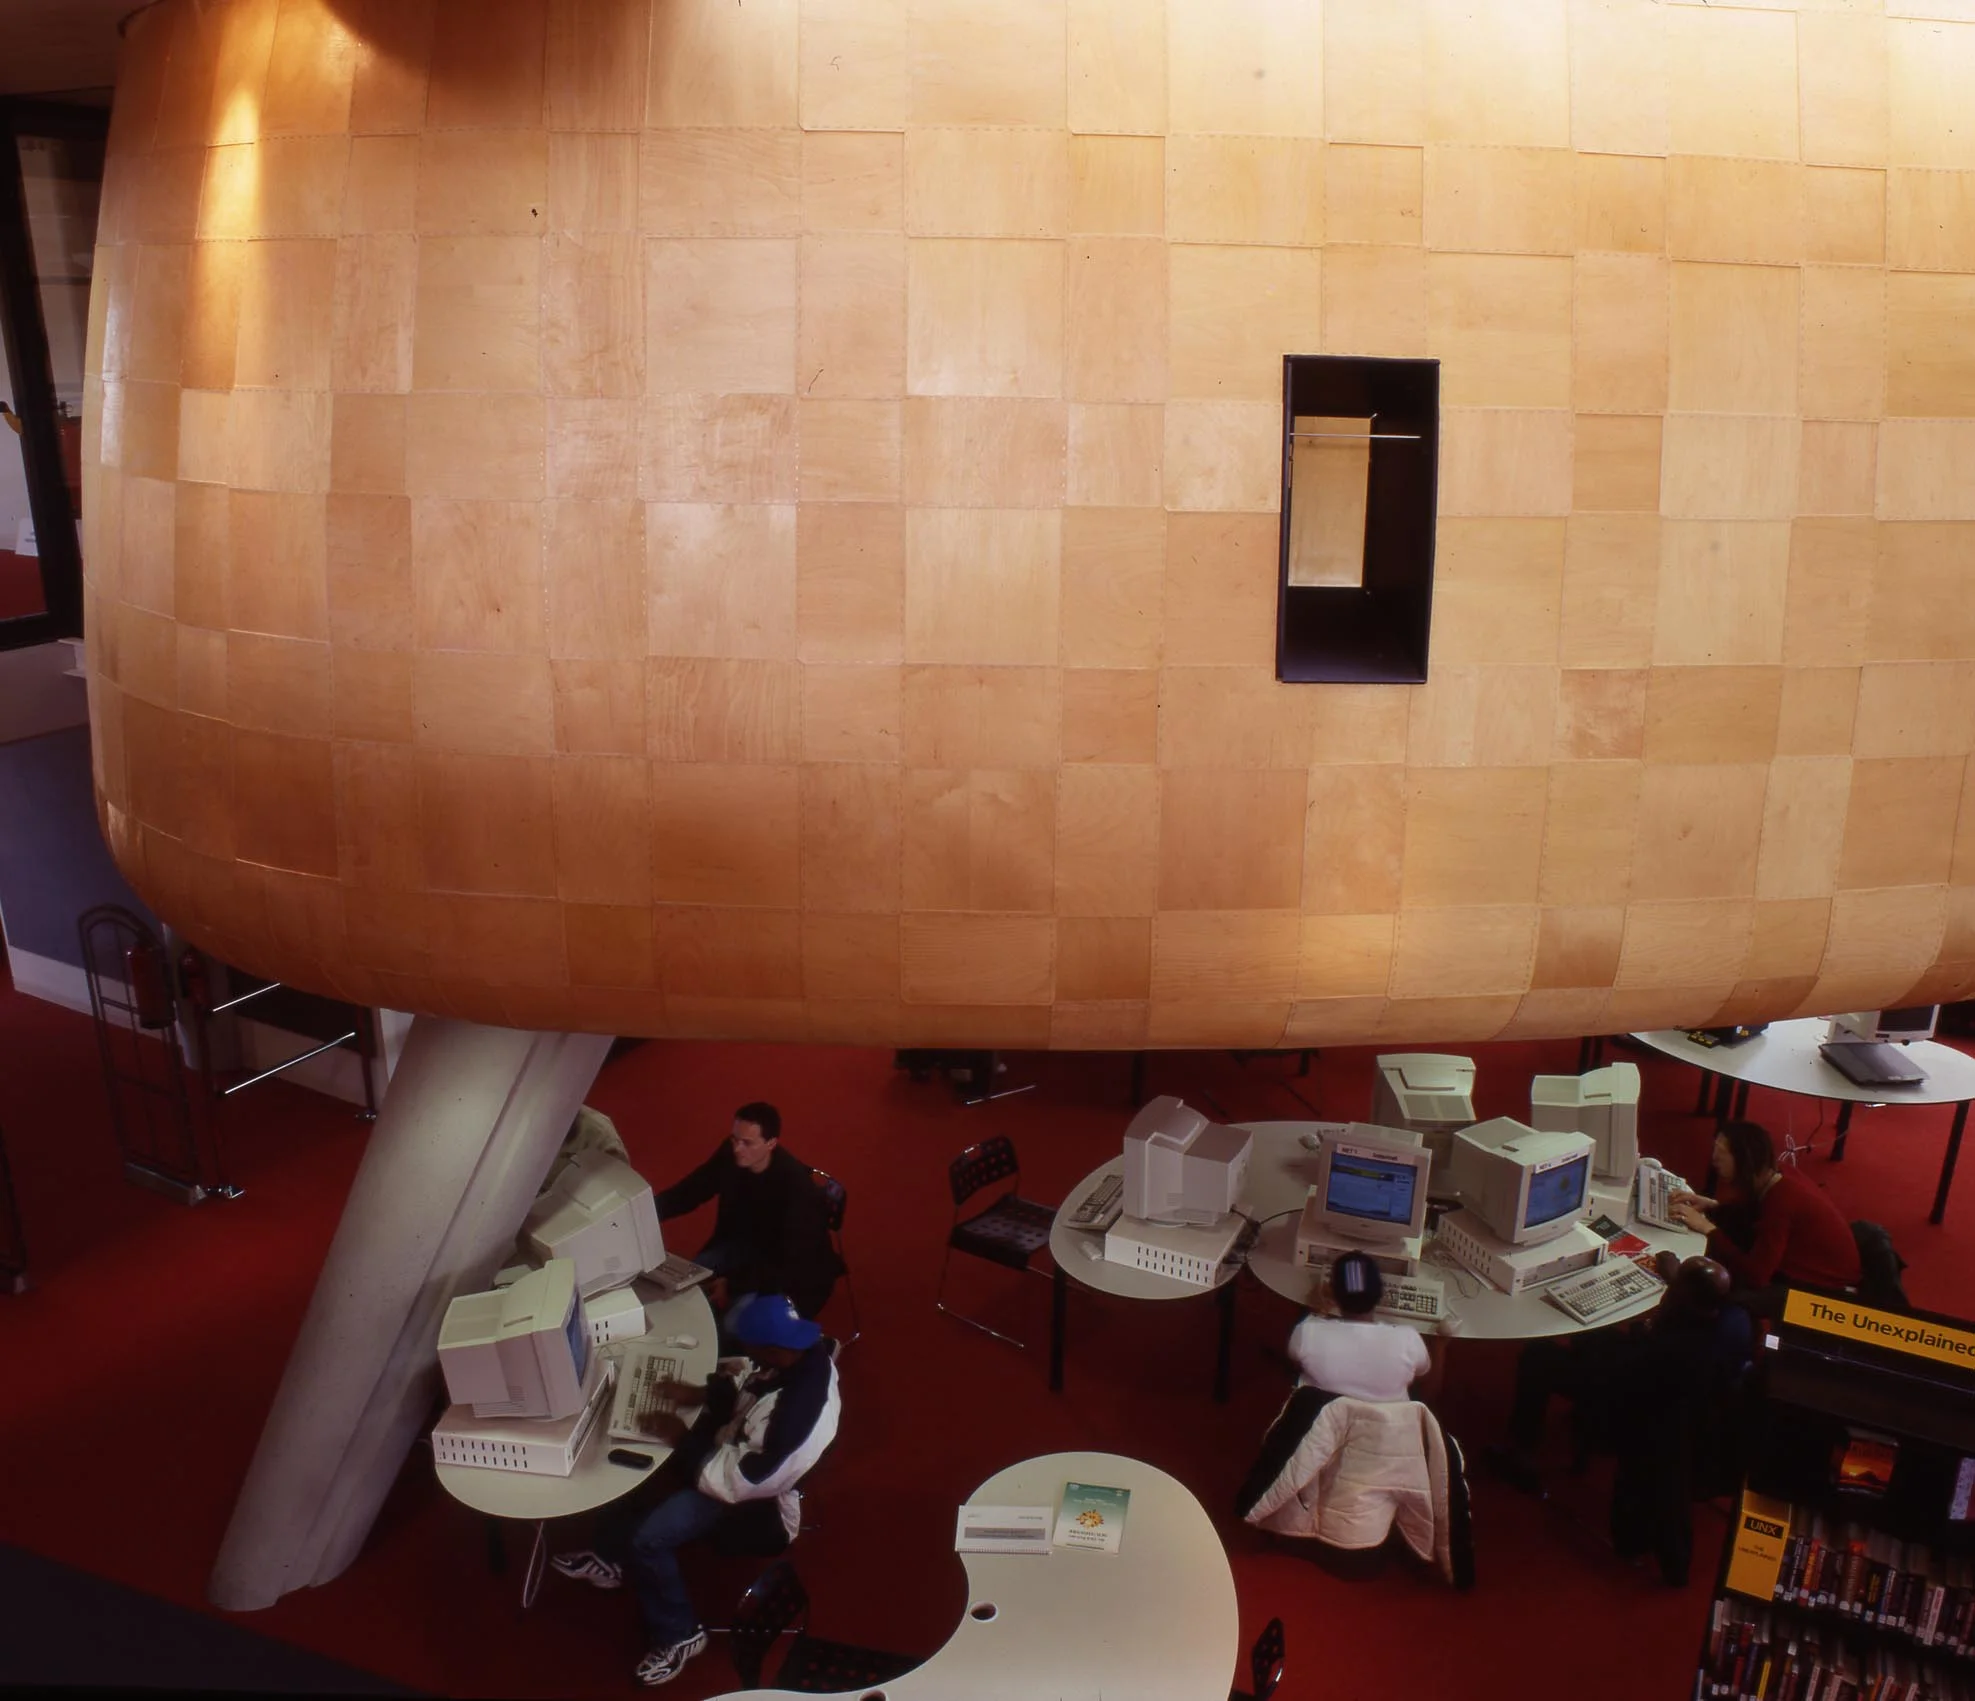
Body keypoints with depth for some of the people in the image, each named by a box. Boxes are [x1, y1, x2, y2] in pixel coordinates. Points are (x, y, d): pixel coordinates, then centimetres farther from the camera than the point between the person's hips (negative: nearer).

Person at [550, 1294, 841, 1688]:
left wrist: (683, 1441, -21)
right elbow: (757, 1386, 5)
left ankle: (678, 1635, 14)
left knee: (646, 1539, -12)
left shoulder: (792, 1418, -41)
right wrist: (725, 1390, -12)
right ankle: (613, 1559, 33)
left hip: (755, 1493, -9)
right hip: (741, 1450, 9)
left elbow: (735, 1483, -31)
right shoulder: (806, 1349, -17)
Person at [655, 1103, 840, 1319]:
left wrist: (733, 1285, -32)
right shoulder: (730, 1155, -14)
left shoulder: (797, 1186, -32)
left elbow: (792, 1264, -31)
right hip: (742, 1245, 7)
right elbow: (691, 1189, -2)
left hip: (790, 1272, -6)